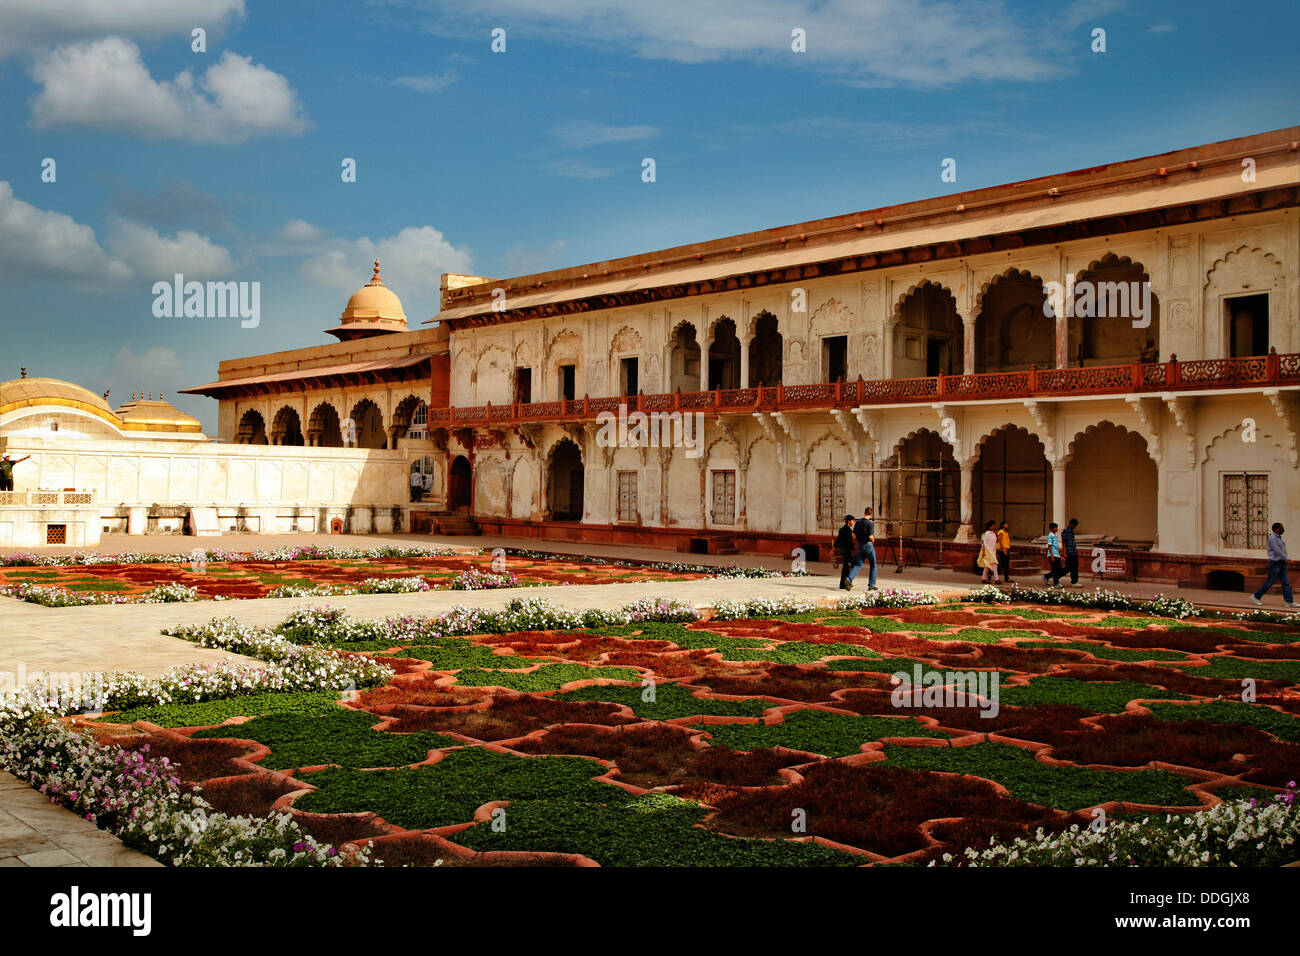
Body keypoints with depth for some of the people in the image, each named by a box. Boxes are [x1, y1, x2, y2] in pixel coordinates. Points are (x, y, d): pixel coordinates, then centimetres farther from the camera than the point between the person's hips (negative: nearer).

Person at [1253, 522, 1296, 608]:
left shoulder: (1279, 537, 15)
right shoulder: (1272, 537, -14)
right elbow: (1277, 550, -20)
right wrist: (1286, 559, -17)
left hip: (1281, 563, 9)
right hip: (1275, 563, -9)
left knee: (1286, 582, 1)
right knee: (1269, 582, -4)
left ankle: (1290, 601, -2)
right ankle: (1256, 596, 9)